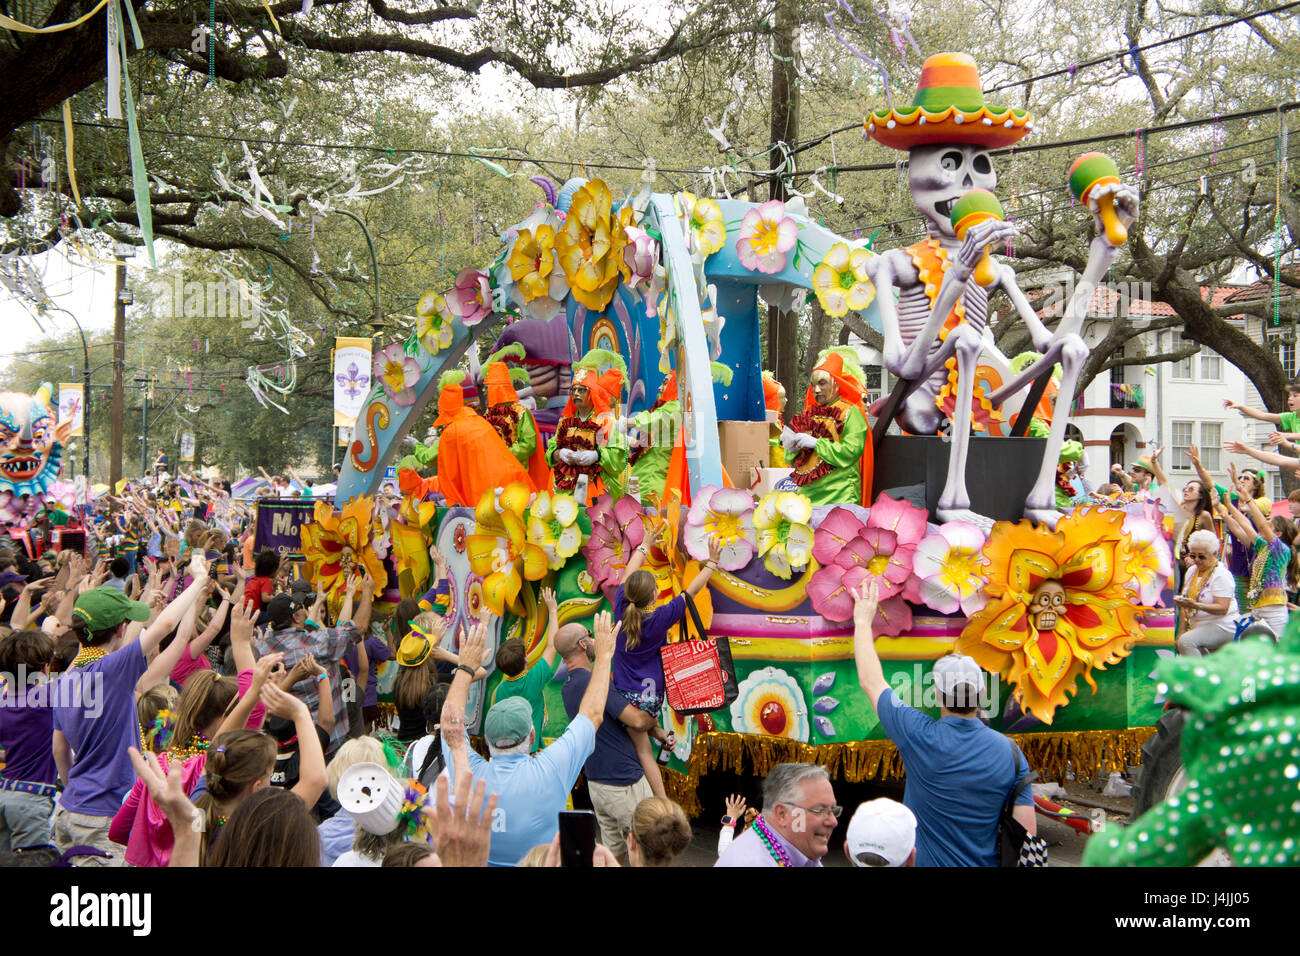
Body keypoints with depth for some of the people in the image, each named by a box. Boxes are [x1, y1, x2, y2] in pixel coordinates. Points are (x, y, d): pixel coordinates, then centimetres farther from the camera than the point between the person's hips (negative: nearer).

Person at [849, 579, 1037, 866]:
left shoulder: (920, 736, -16)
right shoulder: (1010, 753, -9)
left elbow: (870, 681, -2)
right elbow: (1027, 834, -8)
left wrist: (863, 621, 11)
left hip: (926, 862, -4)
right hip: (986, 864, 4)